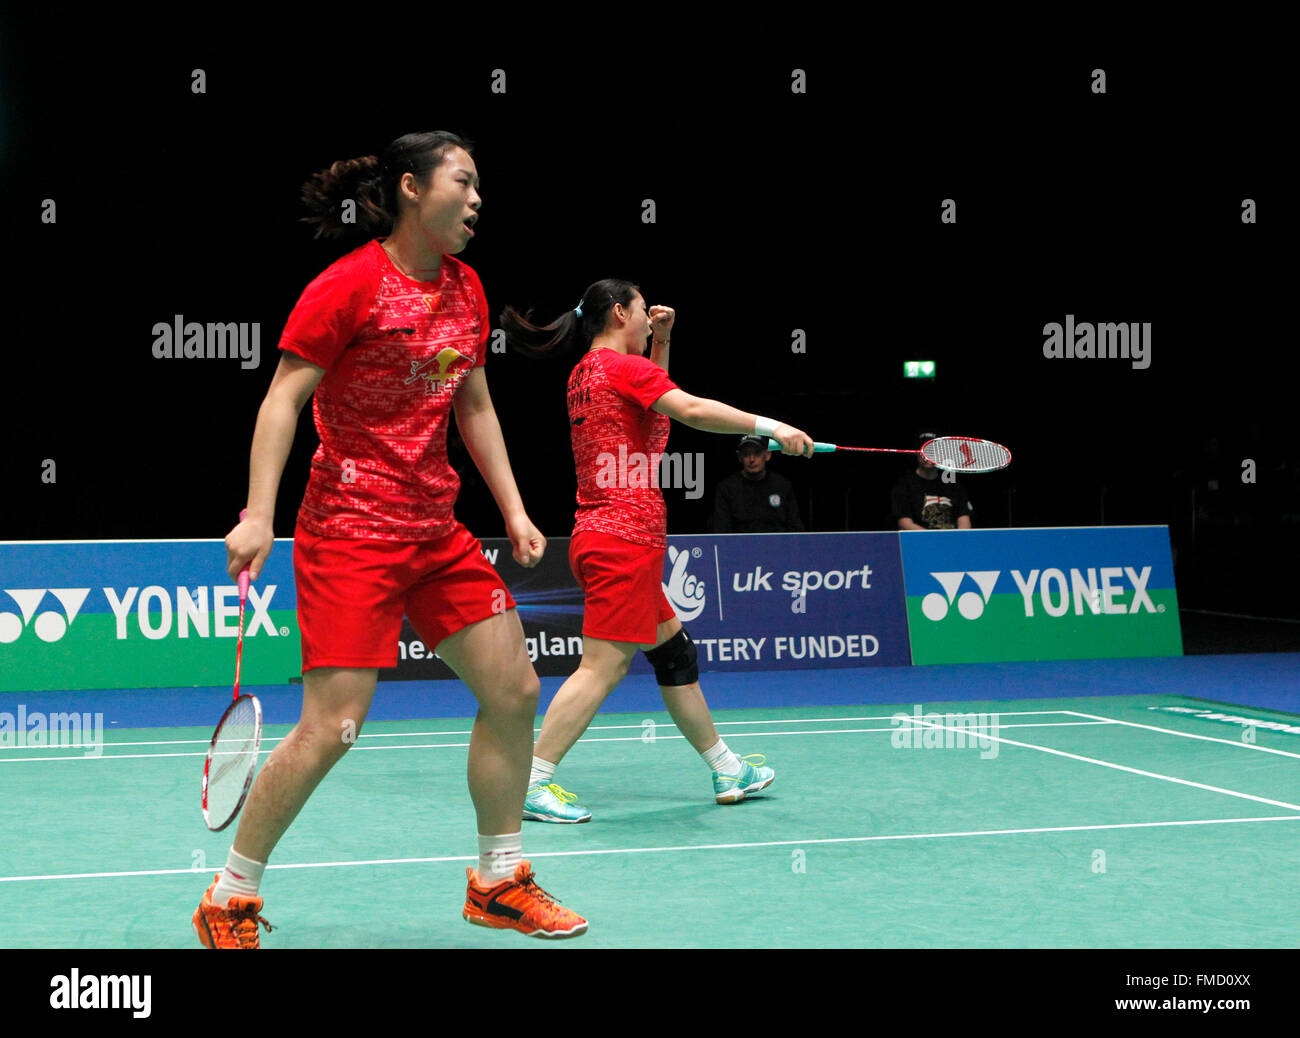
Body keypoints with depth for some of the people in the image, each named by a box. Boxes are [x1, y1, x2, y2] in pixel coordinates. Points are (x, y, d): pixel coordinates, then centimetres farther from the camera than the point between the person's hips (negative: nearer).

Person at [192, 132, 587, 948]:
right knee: (332, 727, -12)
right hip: (350, 531, -8)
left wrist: (514, 510, 12)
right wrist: (258, 515, -21)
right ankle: (230, 899, 7)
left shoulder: (466, 289, 10)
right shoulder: (349, 284, -12)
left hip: (438, 530, 8)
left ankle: (499, 883, 22)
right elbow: (283, 400, -12)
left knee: (514, 692, 6)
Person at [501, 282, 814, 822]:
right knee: (603, 665, -10)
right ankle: (532, 782, -10)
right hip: (626, 538, -10)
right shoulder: (624, 366, -9)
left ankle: (726, 770, 23)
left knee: (674, 650, 16)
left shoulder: (587, 372, 16)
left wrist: (661, 343, 22)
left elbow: (653, 404, 33)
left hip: (601, 536, 10)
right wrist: (770, 426, -23)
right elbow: (690, 409, -23)